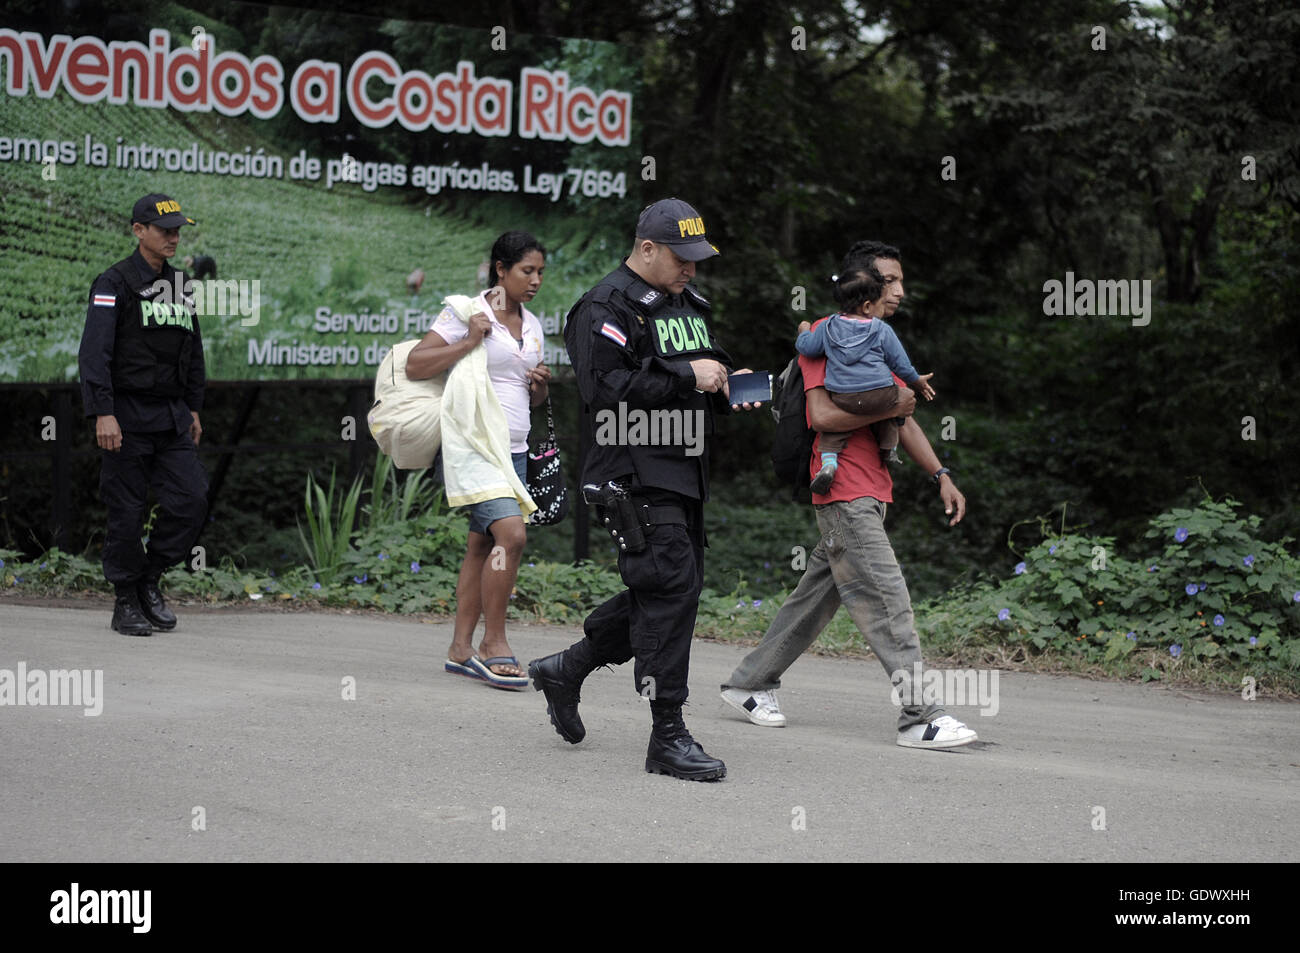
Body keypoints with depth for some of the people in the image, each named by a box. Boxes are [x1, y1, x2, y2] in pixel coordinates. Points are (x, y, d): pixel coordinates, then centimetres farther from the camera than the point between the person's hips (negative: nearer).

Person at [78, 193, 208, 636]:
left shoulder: (180, 285, 14)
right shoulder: (115, 283, -7)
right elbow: (94, 351, -14)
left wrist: (193, 408, 19)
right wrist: (102, 413, -22)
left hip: (172, 417, 6)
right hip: (127, 416, -6)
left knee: (191, 500, -4)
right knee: (126, 513, -1)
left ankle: (150, 580, 14)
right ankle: (127, 604, 11)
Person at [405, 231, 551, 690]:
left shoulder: (532, 325, 16)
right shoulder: (466, 313, -6)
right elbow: (414, 366, -12)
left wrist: (541, 385, 3)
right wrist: (468, 343, -19)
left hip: (512, 451, 8)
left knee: (482, 545, 7)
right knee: (511, 532, -21)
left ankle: (461, 648, 12)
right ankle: (494, 644, -13)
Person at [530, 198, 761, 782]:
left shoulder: (687, 303, 18)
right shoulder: (607, 307, -10)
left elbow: (707, 363, 32)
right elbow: (606, 390, -21)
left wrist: (727, 385, 8)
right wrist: (686, 378, -20)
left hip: (683, 471, 10)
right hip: (634, 475, -10)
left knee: (665, 589, 13)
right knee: (671, 585, -13)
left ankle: (565, 670, 30)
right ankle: (668, 737, -8)